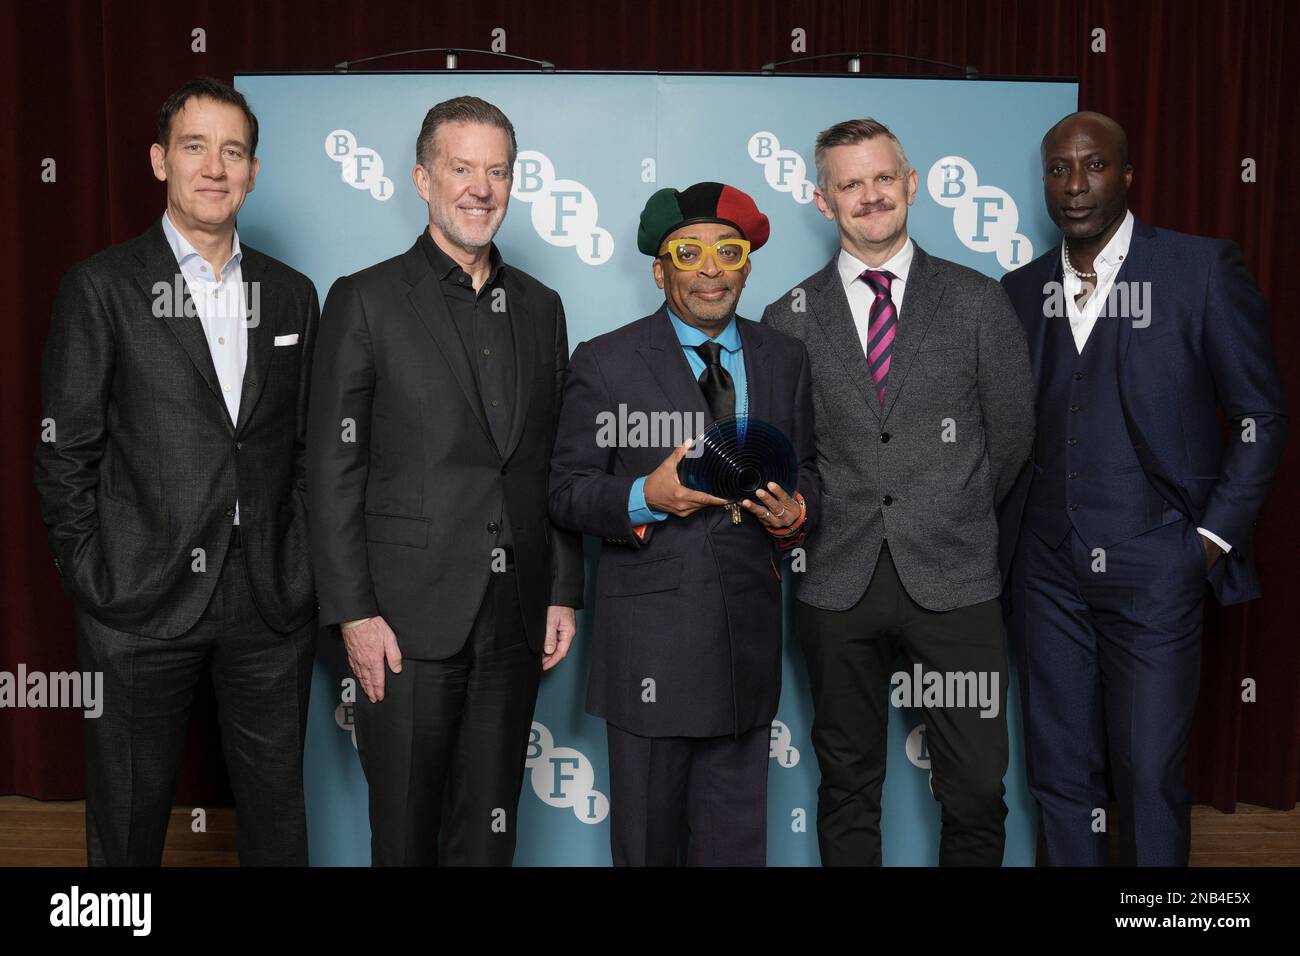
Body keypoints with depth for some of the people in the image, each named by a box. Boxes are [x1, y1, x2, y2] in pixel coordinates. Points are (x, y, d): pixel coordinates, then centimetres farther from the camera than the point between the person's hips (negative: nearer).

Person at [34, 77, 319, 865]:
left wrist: (302, 572, 5)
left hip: (270, 596, 3)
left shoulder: (292, 293, 10)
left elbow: (304, 446, 11)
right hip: (143, 600, -3)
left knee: (277, 813, 14)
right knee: (129, 823, 12)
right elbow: (65, 452, -2)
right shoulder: (101, 287, -1)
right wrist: (90, 579, -6)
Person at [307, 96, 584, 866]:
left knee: (490, 831, 14)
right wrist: (354, 613, -10)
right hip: (408, 619, -4)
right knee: (406, 834, 8)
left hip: (515, 622, 4)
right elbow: (335, 471, -6)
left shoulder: (541, 307, 11)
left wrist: (564, 593, 7)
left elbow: (555, 465, 12)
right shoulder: (366, 301, -3)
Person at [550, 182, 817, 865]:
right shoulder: (605, 363, -2)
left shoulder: (785, 360, 10)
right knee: (647, 834, 10)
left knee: (735, 833, 14)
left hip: (749, 633, 3)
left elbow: (804, 470, 17)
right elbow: (566, 492, -2)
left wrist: (794, 512, -7)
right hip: (649, 639, -3)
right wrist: (645, 497, -21)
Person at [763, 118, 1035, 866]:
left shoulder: (979, 301, 4)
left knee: (977, 791, 3)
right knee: (848, 787, 12)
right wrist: (815, 529, 5)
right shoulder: (790, 319, 5)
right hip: (837, 582, 1)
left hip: (953, 581, 0)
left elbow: (1012, 437, 9)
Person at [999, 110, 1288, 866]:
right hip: (1048, 568, 4)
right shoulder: (1020, 290, 8)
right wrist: (1008, 533, 5)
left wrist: (1216, 536, -6)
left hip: (1154, 568, -3)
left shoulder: (1203, 270, -3)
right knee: (1060, 774, 11)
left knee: (1150, 779, 3)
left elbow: (1262, 415, 0)